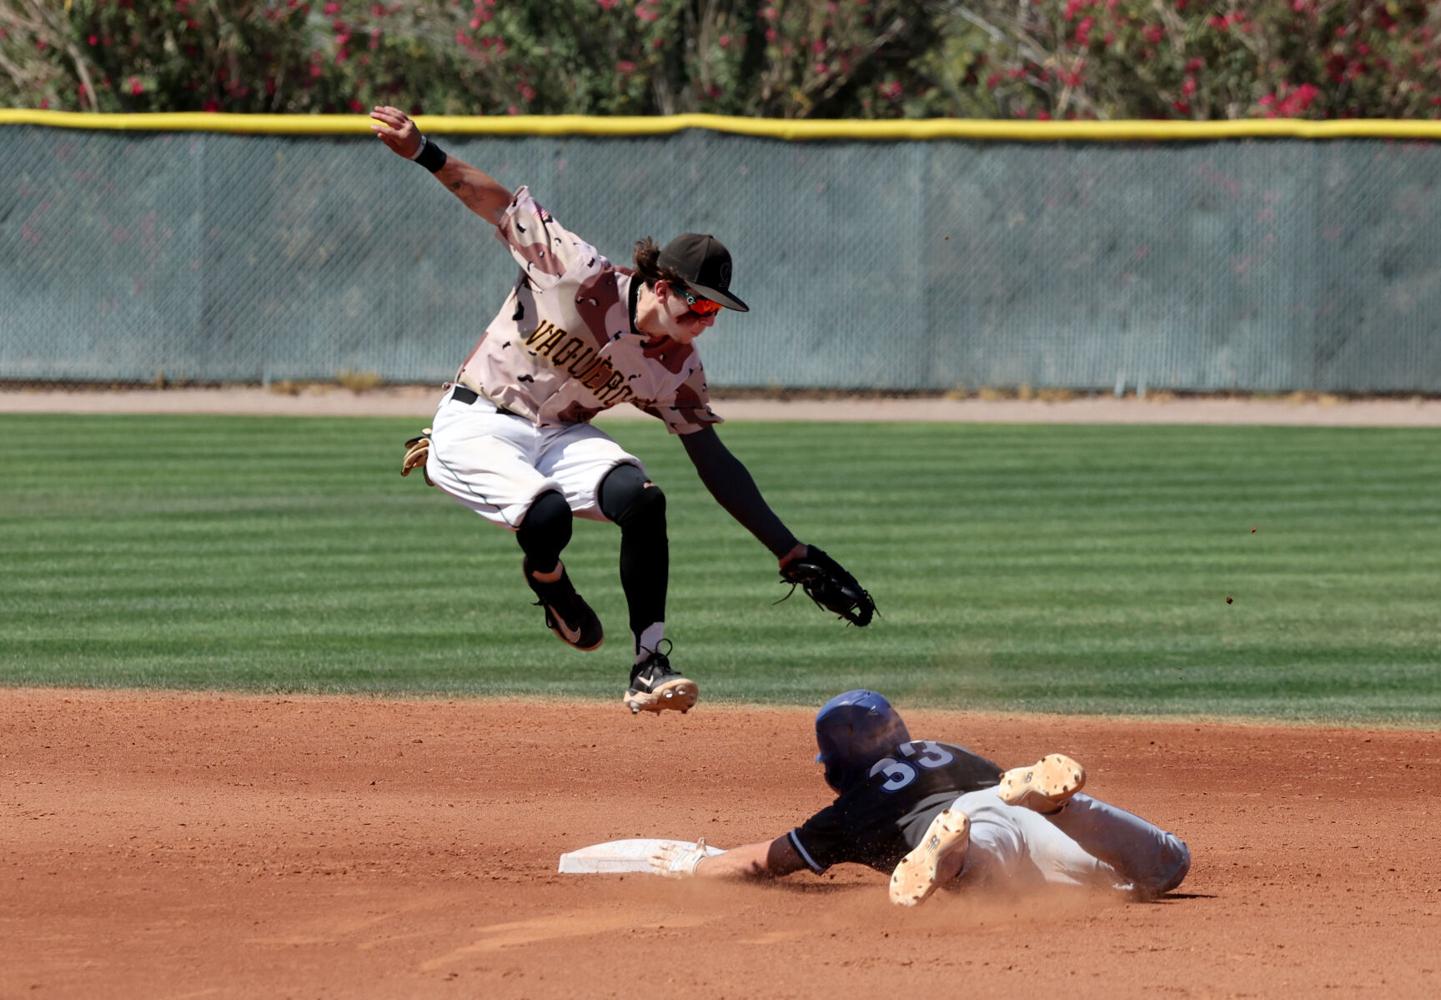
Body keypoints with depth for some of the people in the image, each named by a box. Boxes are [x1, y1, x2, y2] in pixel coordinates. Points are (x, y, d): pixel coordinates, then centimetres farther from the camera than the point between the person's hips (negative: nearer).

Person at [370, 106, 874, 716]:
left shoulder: (677, 368, -5)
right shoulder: (582, 275, -19)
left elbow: (713, 462, 0)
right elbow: (500, 203, -13)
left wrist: (793, 554, -5)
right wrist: (424, 154, -27)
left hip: (559, 438, 4)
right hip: (473, 430, -4)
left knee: (641, 498, -27)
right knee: (547, 515, -34)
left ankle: (649, 666, -21)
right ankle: (545, 578, 6)